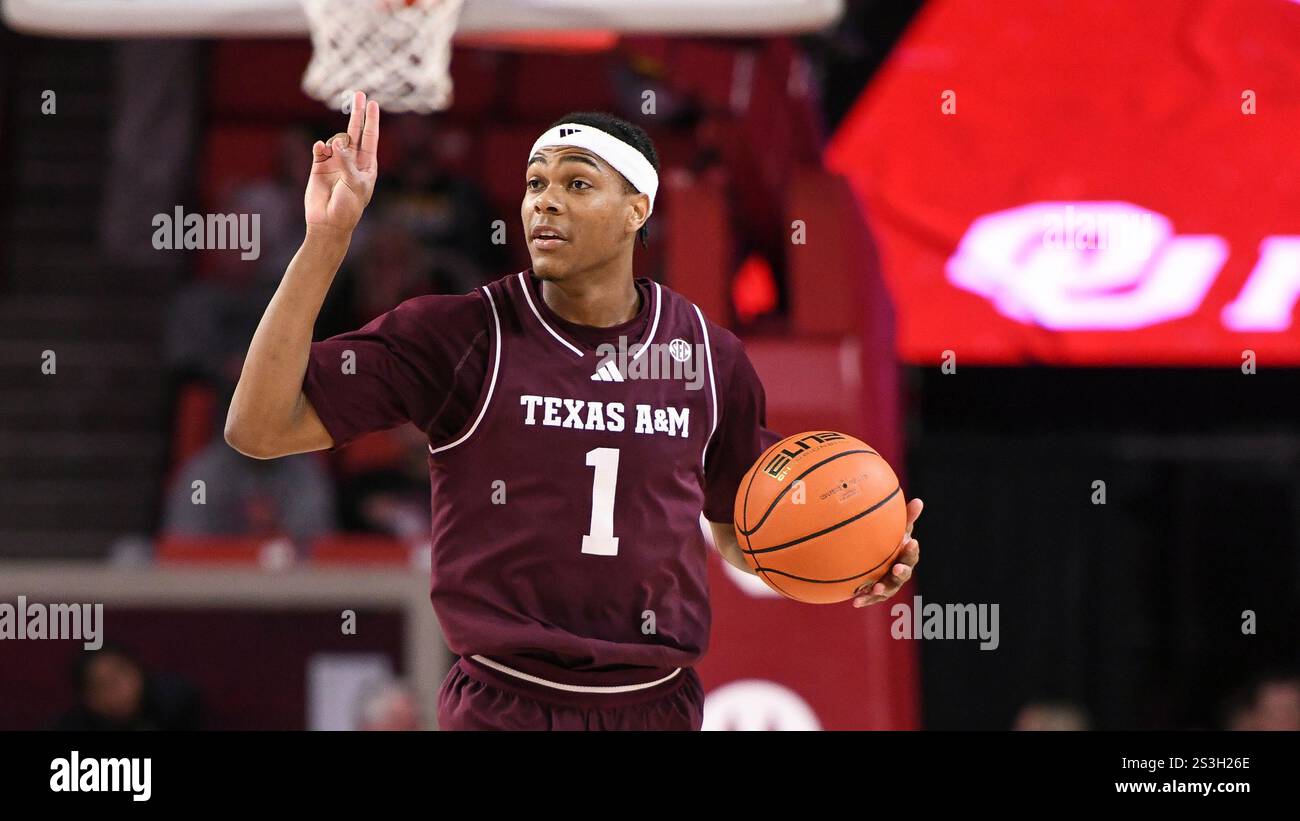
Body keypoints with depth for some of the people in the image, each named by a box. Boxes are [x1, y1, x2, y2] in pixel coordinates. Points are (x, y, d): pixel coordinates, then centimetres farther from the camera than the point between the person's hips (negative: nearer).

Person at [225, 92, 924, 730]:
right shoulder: (459, 336, -5)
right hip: (503, 706, -3)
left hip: (659, 704, 3)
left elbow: (737, 530, 19)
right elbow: (260, 428, -12)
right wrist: (326, 240, -18)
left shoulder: (709, 355, 4)